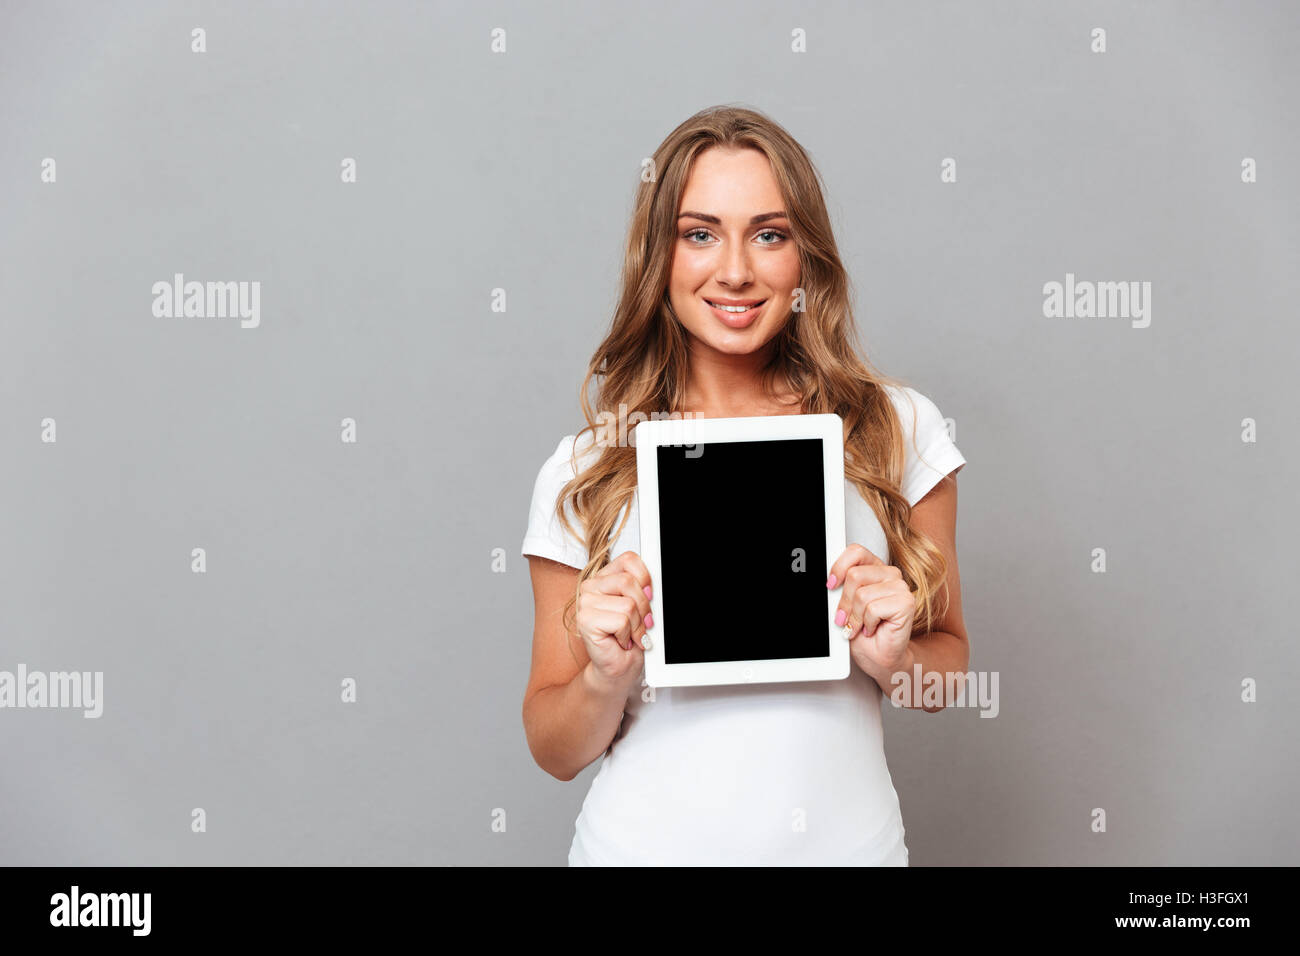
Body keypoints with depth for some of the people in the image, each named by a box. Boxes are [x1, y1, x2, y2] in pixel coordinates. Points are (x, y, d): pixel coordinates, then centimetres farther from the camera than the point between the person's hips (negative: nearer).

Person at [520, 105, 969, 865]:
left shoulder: (899, 429, -5)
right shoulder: (585, 470, -6)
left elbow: (950, 669, 4)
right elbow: (556, 751, -1)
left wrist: (893, 657, -15)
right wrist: (606, 679, -20)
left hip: (847, 839, 1)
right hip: (647, 843, 0)